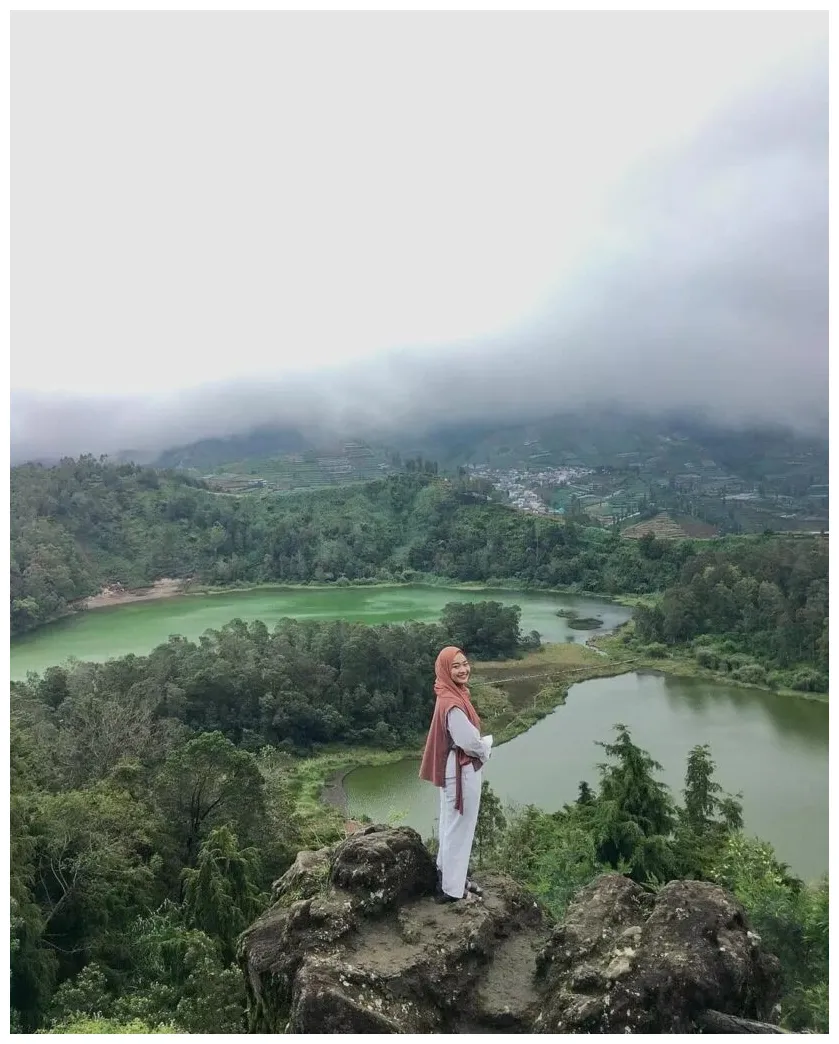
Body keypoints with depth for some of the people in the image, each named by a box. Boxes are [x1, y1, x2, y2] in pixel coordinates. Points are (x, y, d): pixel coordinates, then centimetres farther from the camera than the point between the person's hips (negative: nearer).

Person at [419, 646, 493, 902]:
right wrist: (488, 743, -5)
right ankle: (453, 889, 18)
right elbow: (470, 742, -25)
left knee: (453, 825, 22)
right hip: (462, 771, -10)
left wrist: (481, 743, -2)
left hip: (459, 769, 10)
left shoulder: (453, 696, 4)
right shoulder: (452, 704, -27)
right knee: (459, 828, 4)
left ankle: (450, 874, 39)